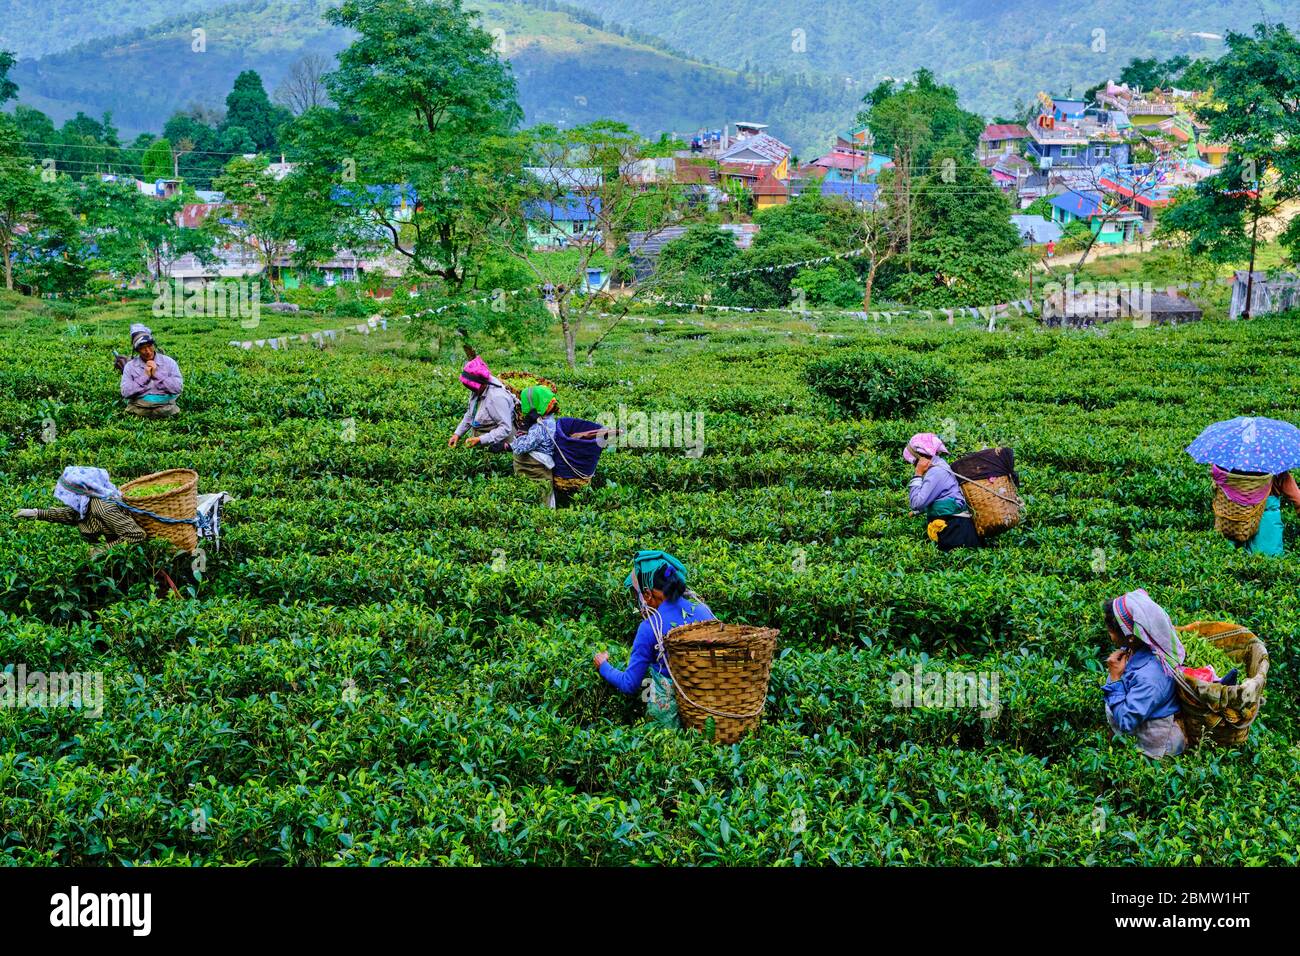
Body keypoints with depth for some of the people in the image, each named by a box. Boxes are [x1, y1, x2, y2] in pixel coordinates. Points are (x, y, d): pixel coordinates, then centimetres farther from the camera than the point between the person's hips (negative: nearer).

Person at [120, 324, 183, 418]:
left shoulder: (169, 362, 5)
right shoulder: (130, 366, 6)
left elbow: (178, 388, -4)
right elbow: (125, 392, -4)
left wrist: (157, 374, -8)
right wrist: (145, 377, -8)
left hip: (165, 408, 0)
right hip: (138, 409, 0)